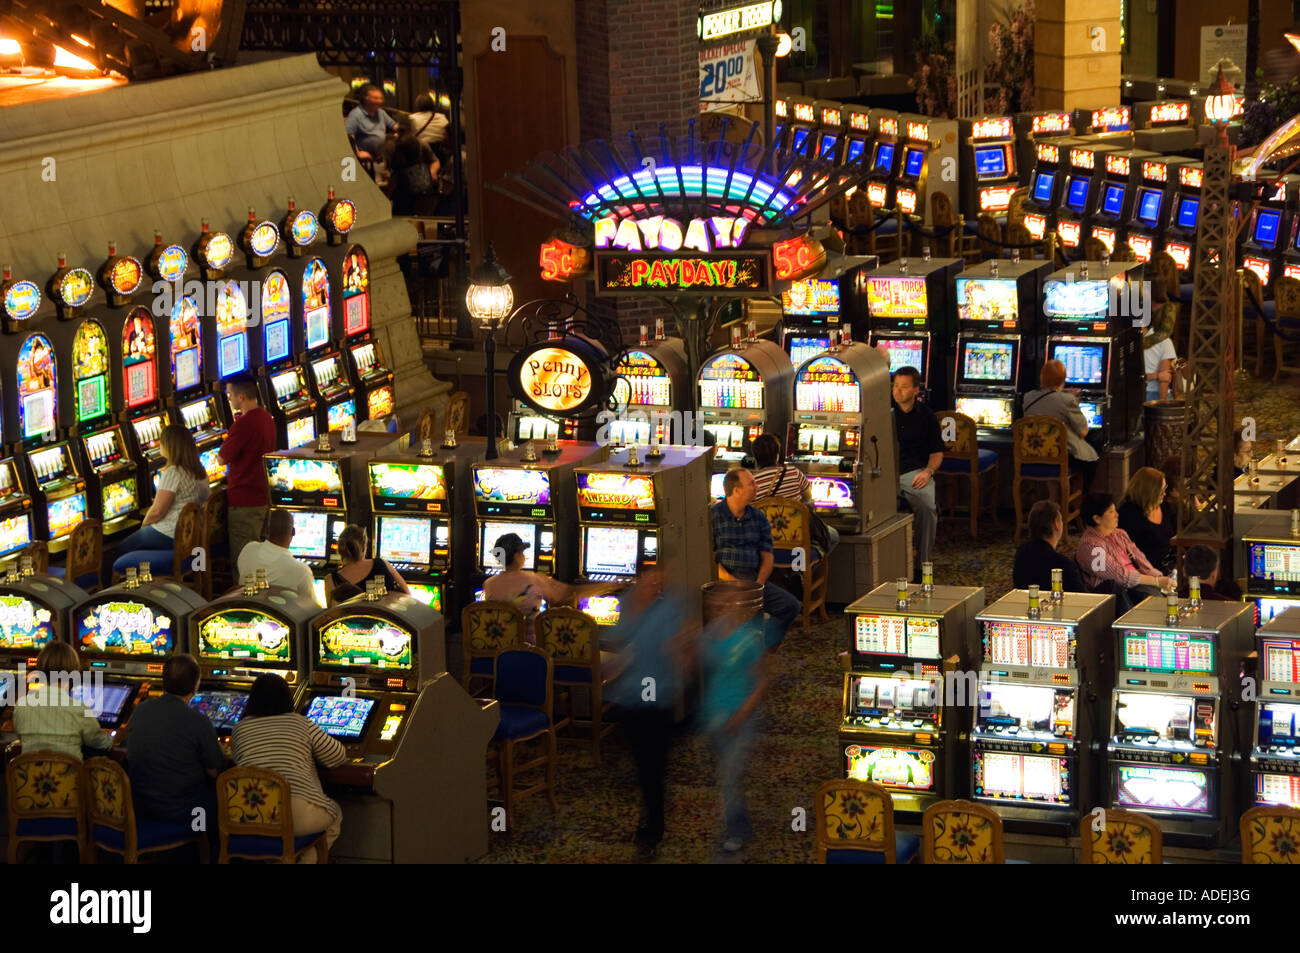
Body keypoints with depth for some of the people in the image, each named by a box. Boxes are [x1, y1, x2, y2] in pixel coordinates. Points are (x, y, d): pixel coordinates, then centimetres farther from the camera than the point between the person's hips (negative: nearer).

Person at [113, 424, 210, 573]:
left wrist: (144, 525, 2)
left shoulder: (172, 473, -19)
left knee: (121, 549, 8)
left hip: (168, 535, -9)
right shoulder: (200, 472, 6)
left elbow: (157, 512, -20)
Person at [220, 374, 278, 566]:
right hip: (263, 497, 9)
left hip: (243, 500, -9)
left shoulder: (244, 424, -21)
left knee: (241, 557, -2)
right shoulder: (267, 418, 7)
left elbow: (222, 459, -14)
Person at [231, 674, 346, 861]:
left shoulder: (240, 729, 12)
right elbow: (338, 757, 13)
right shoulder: (301, 724, 7)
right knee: (335, 814, 28)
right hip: (296, 814, -4)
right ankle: (306, 861, 21)